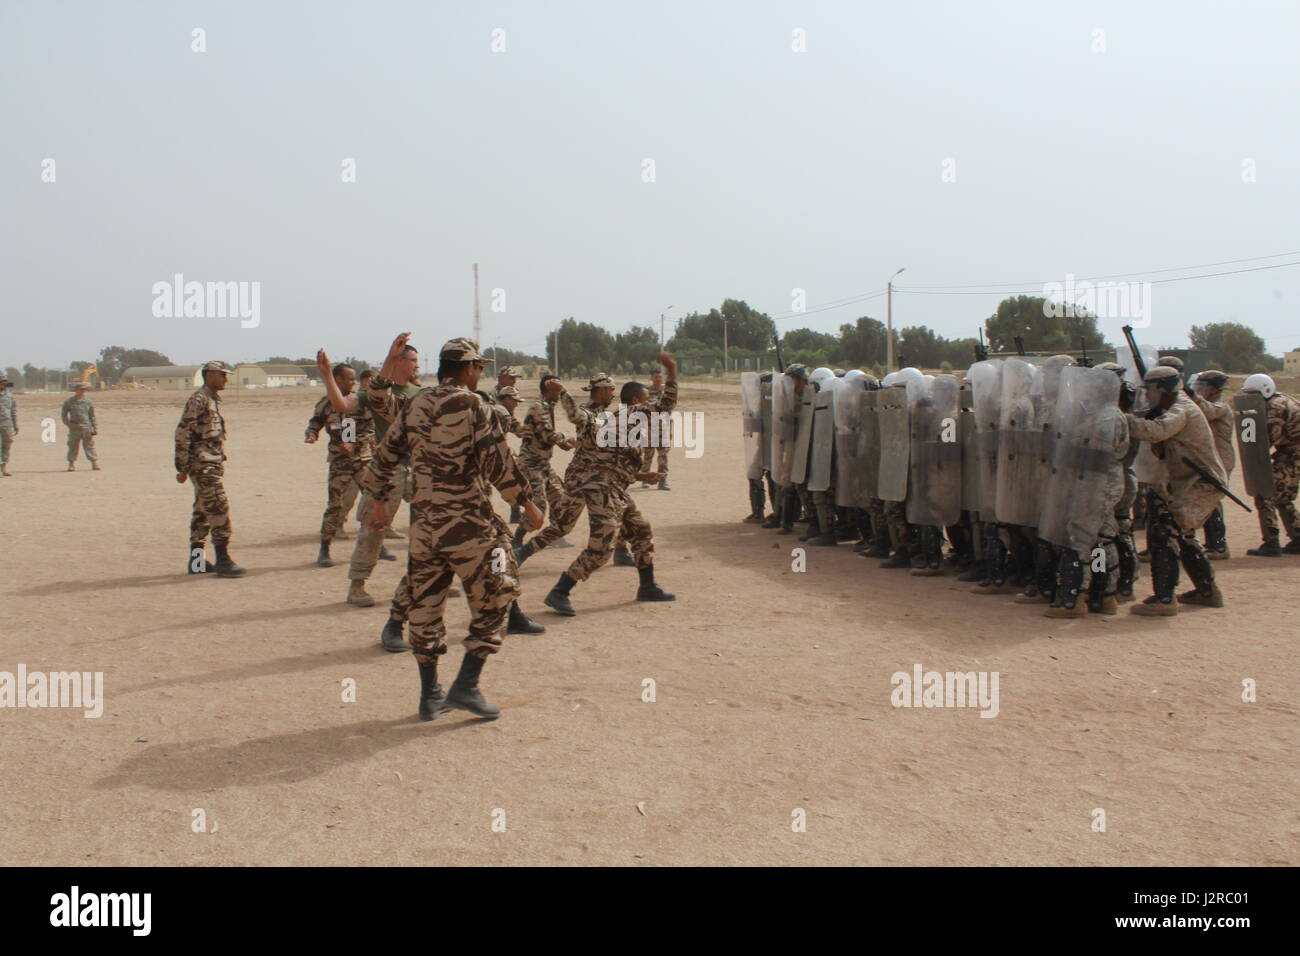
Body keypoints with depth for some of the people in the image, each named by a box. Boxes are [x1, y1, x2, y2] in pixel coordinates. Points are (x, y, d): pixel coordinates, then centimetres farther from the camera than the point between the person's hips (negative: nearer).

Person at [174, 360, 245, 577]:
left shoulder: (214, 400, 17)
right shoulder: (198, 400, -12)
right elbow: (182, 433, -16)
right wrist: (182, 468, -17)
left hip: (212, 464, 10)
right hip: (203, 465, -10)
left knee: (202, 511, 12)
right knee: (219, 510, -12)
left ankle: (196, 560, 17)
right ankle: (223, 561, -11)